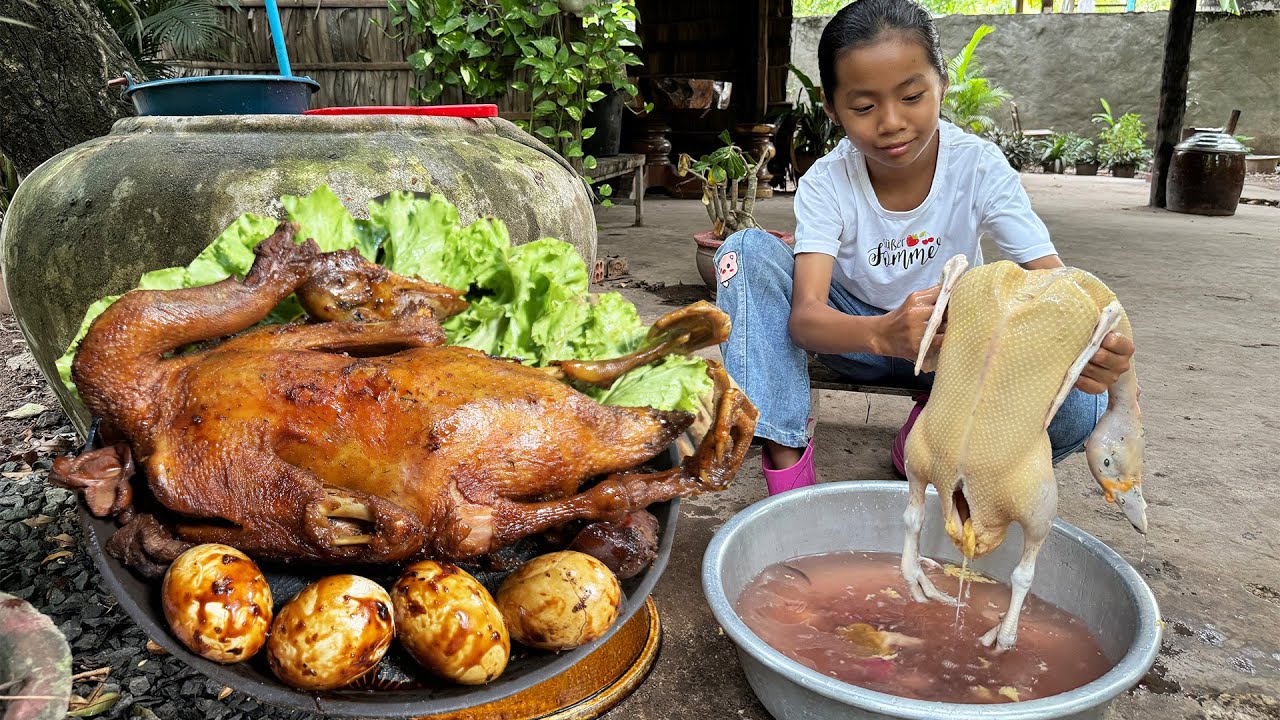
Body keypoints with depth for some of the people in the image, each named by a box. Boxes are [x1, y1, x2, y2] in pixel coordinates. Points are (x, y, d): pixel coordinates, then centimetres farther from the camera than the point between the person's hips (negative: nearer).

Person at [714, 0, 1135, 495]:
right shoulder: (826, 184, -20)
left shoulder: (980, 168, -18)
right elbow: (805, 315, -34)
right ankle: (786, 467, -27)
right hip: (857, 333, 0)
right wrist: (884, 334, -57)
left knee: (1076, 404, -30)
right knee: (750, 250, -26)